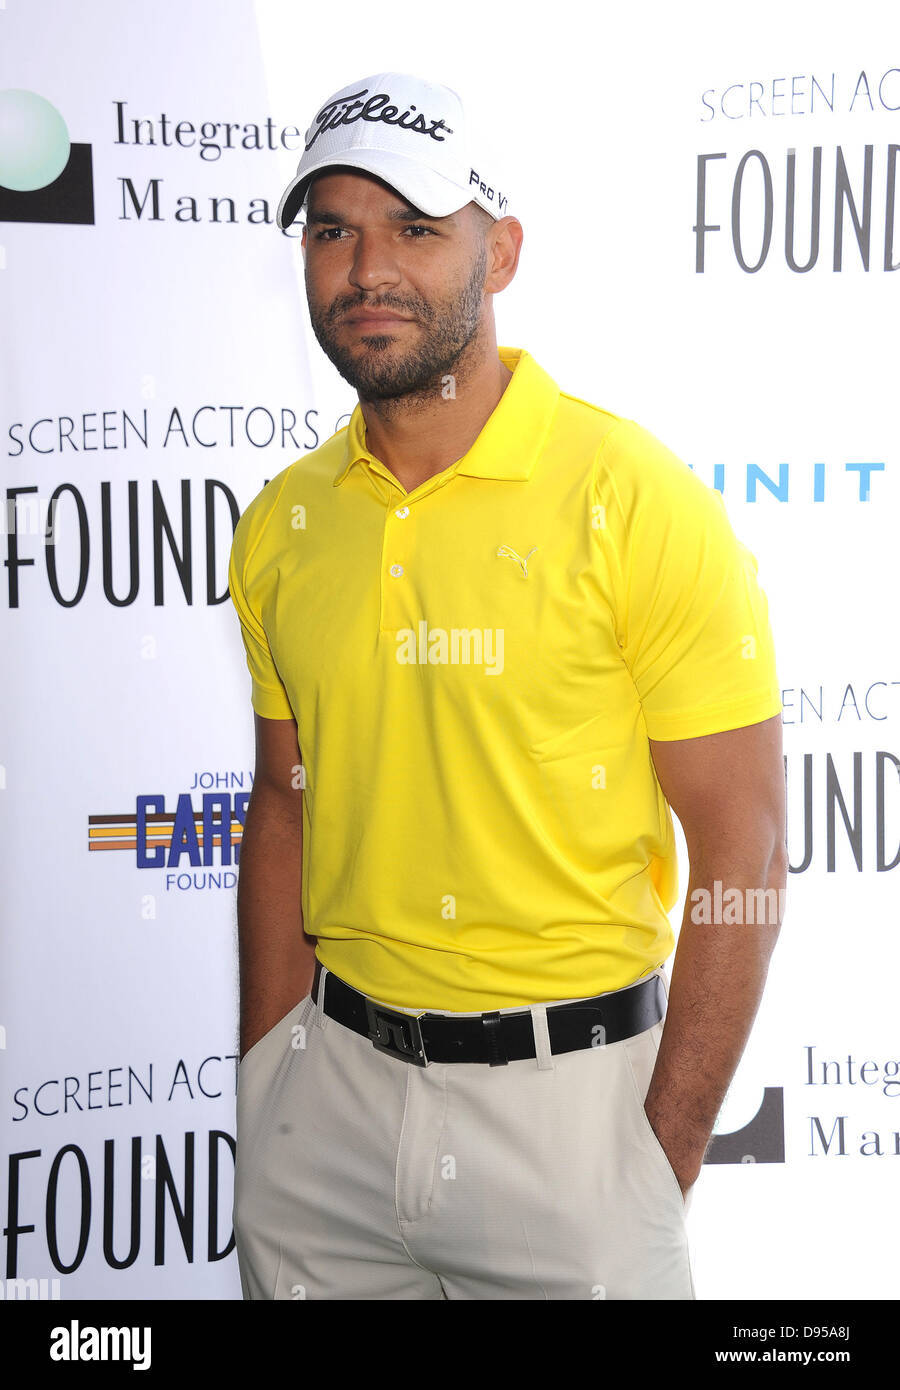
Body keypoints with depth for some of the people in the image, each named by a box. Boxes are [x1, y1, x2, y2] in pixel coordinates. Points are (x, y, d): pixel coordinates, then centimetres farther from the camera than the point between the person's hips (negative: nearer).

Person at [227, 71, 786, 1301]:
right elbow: (285, 808, 11)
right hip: (333, 1075, 4)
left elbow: (741, 851, -11)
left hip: (564, 1091, -4)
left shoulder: (635, 496, -12)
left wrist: (662, 1166, -12)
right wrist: (266, 1101, 7)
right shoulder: (281, 527, 3)